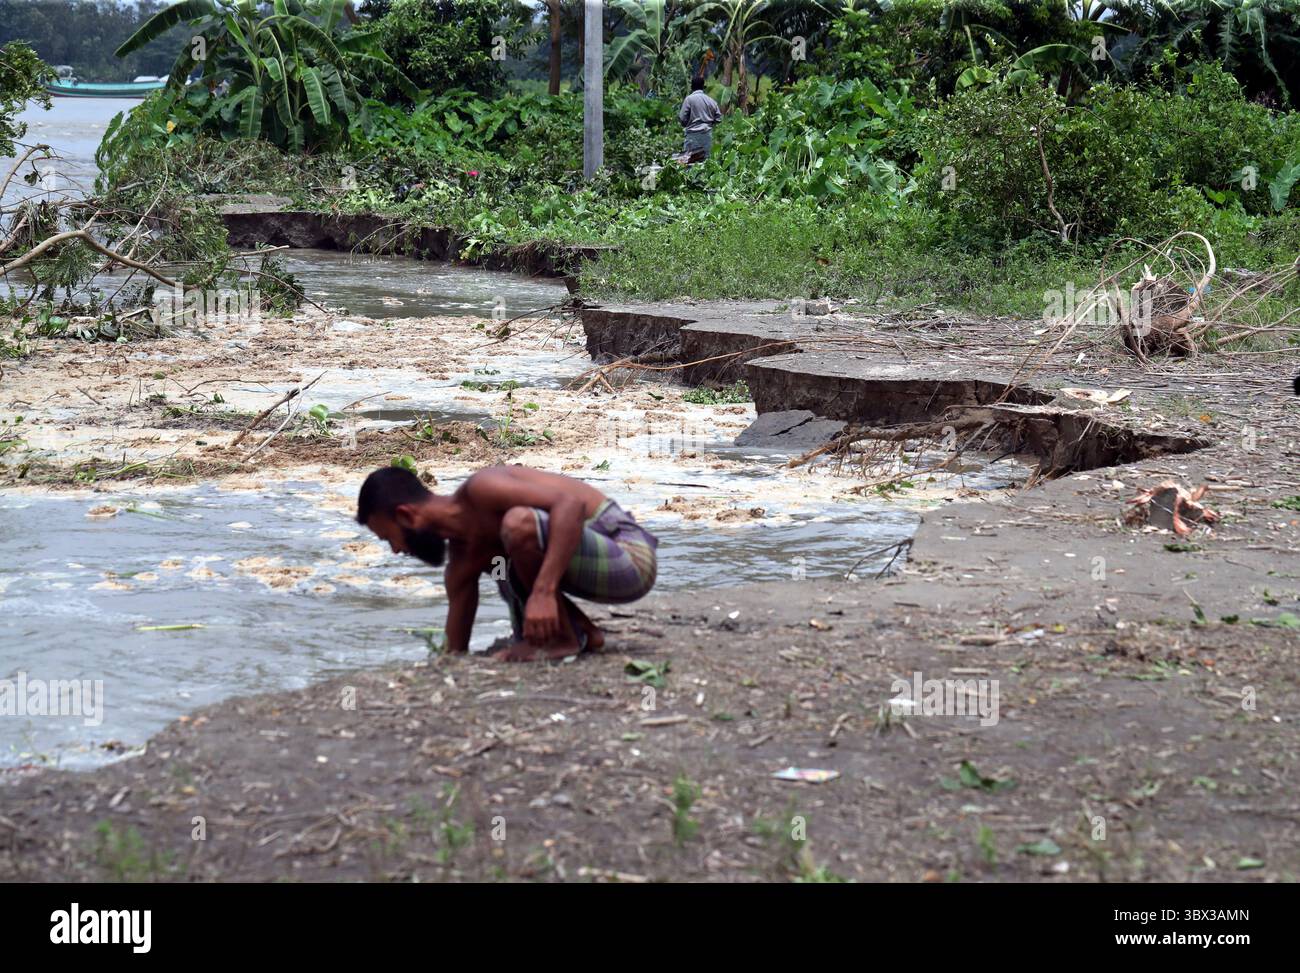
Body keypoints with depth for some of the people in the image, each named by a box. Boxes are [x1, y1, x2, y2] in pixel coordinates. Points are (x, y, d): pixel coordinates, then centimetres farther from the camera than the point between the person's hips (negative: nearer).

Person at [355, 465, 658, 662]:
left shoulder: (480, 488, -18)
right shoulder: (463, 548, 9)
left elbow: (571, 504, -32)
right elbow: (456, 647, 17)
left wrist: (543, 592, -37)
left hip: (630, 558, -10)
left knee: (519, 524, -31)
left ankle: (563, 636, -15)